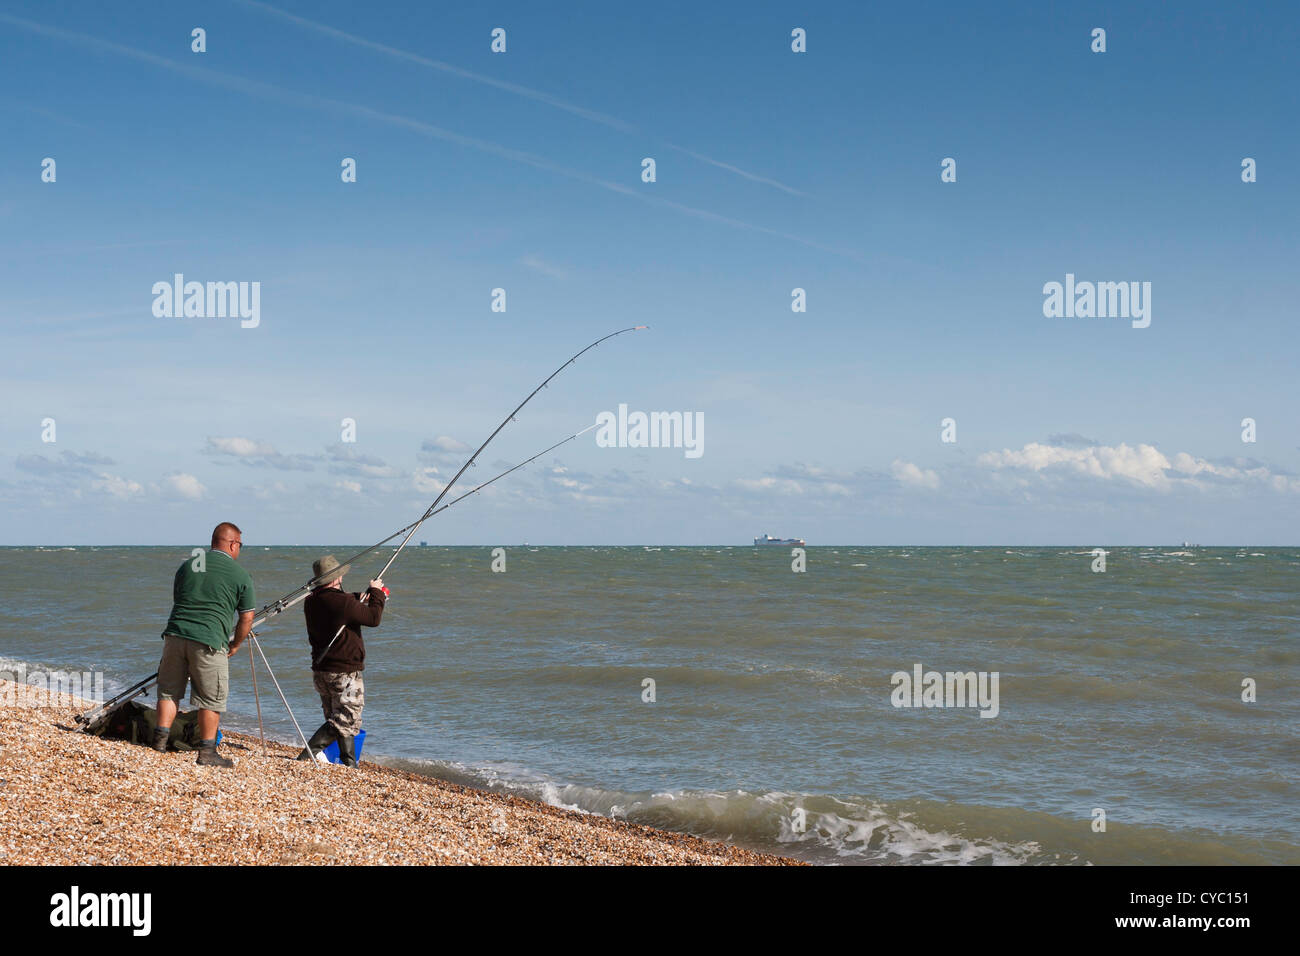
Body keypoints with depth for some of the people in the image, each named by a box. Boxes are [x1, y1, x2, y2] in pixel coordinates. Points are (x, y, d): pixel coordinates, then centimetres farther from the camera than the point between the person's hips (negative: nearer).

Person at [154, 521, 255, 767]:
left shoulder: (187, 565, 14)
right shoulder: (240, 576, 2)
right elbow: (247, 618, 5)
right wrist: (235, 645, 20)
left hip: (175, 634, 4)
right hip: (209, 641, -4)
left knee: (169, 690, 17)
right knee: (211, 699, 5)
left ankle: (160, 738, 18)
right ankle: (207, 751, 7)